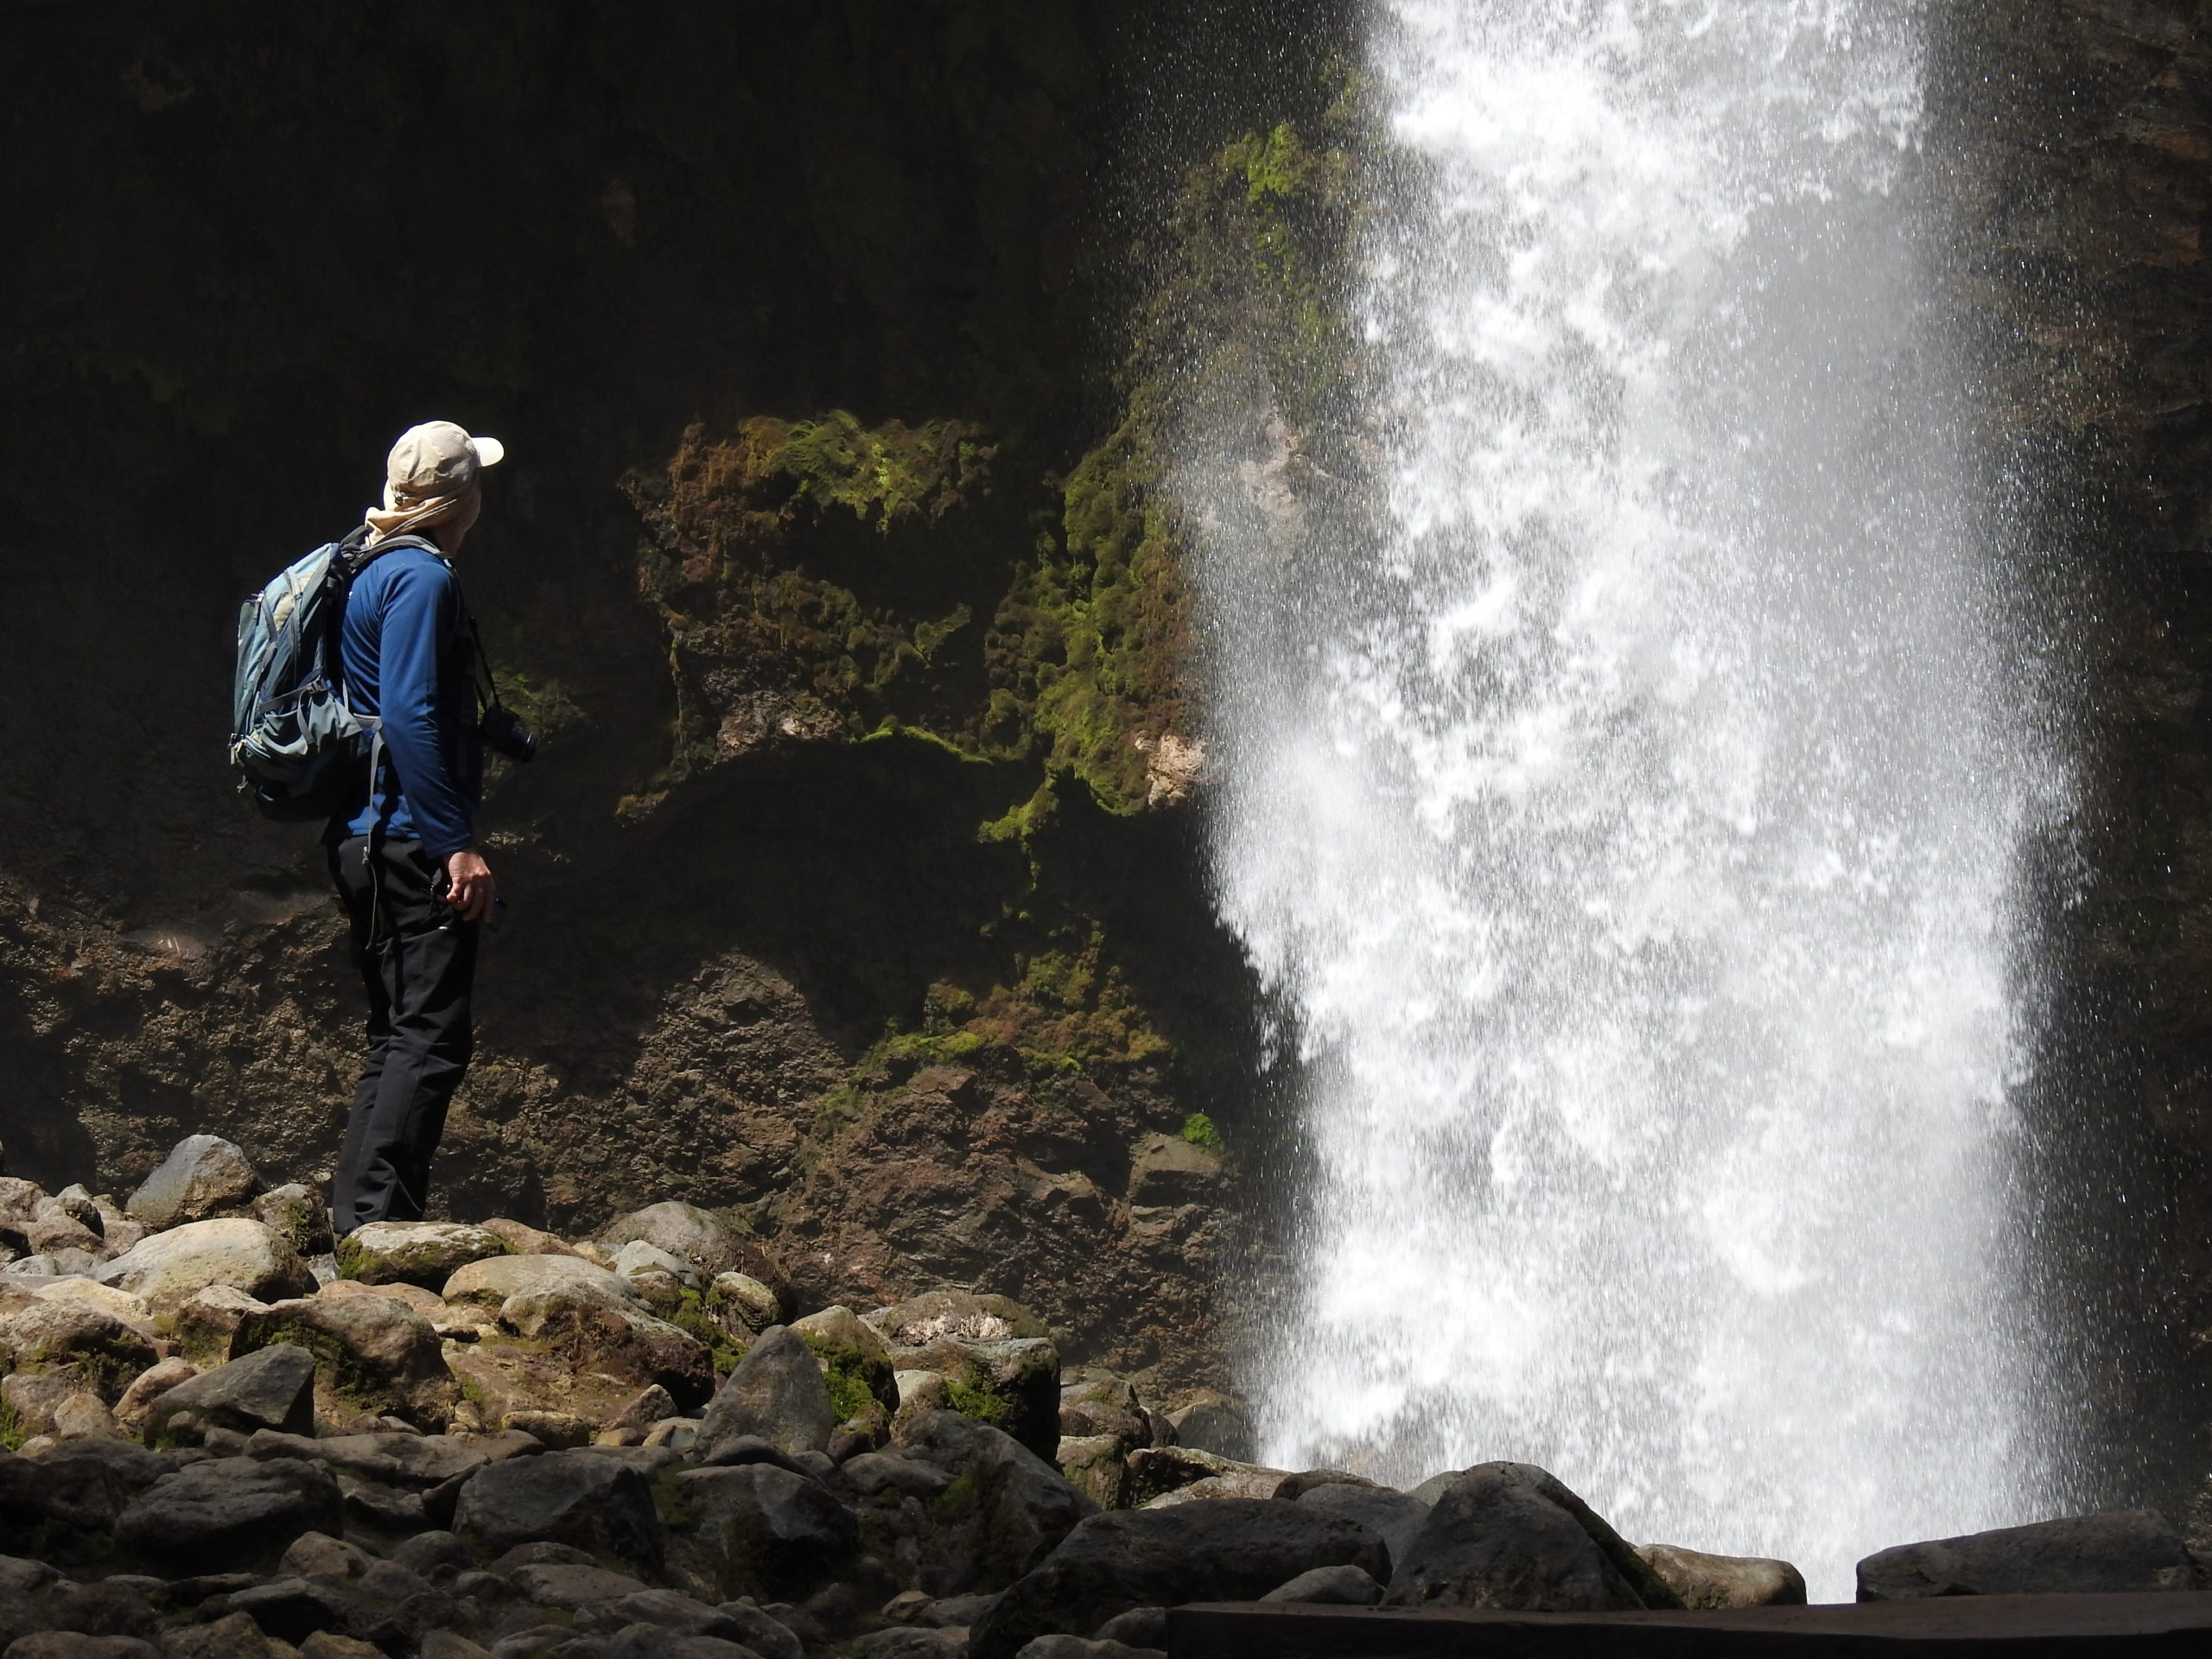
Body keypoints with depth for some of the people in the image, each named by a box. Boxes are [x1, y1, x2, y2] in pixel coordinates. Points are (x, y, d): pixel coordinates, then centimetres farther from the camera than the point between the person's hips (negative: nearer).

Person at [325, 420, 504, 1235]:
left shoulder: (376, 571, 19)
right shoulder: (422, 576, -11)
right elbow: (409, 716, -21)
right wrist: (456, 844, -22)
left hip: (369, 841, 10)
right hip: (410, 842, -10)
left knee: (398, 1042, 13)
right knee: (431, 1038, -12)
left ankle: (356, 1221, 13)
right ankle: (379, 1218, -17)